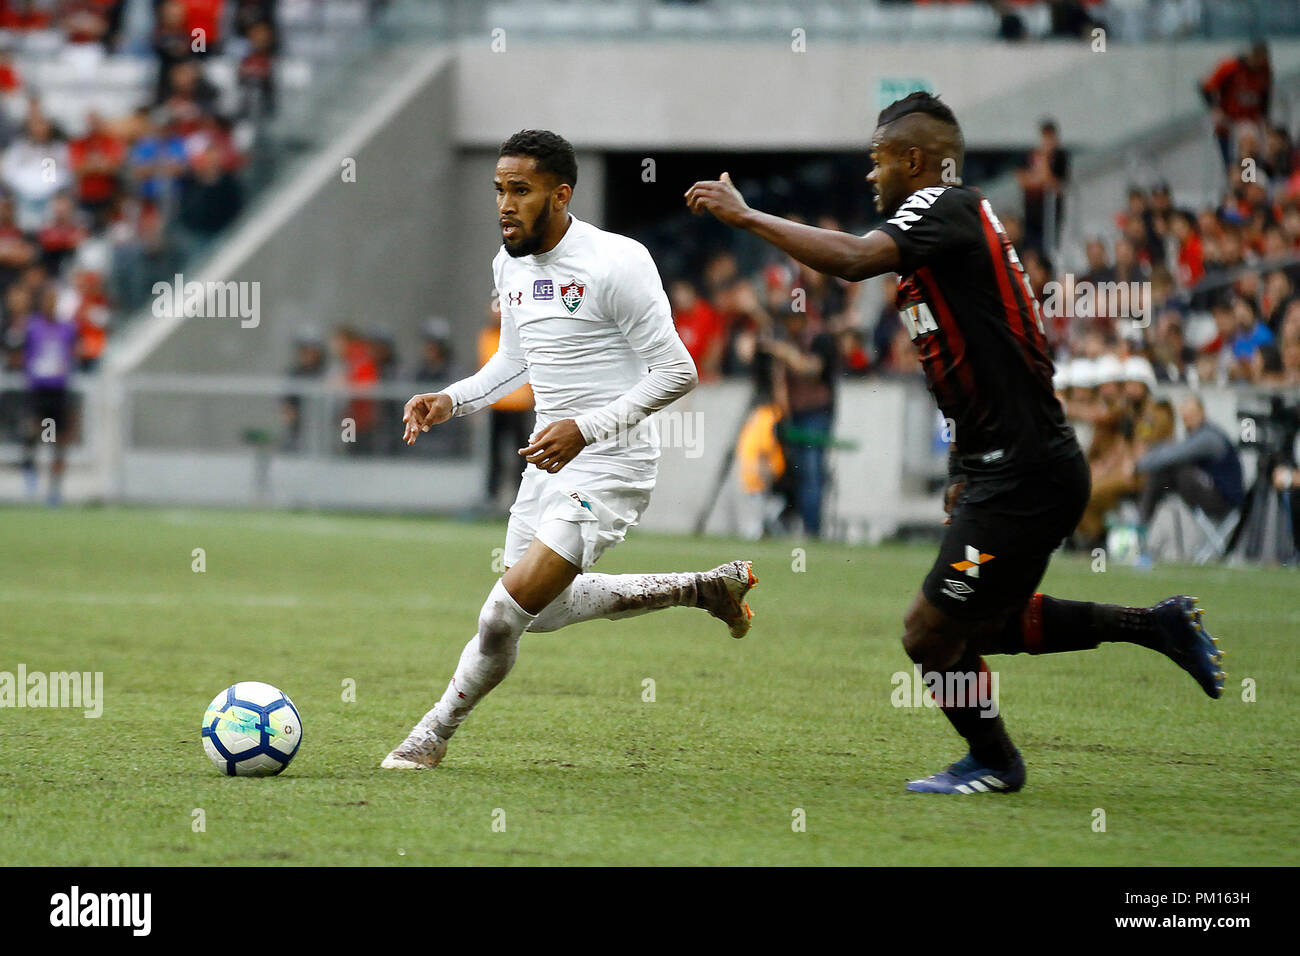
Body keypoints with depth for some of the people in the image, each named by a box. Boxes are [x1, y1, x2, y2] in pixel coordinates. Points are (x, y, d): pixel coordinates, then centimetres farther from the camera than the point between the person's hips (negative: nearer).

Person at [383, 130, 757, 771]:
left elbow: (677, 372, -19)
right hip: (549, 460, 10)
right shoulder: (509, 264, 6)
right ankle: (706, 588, 32)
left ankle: (433, 734, 2)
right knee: (542, 612, 19)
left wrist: (586, 428, -26)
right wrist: (452, 401, 5)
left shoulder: (614, 264, -19)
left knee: (511, 605, -18)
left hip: (610, 466, -9)